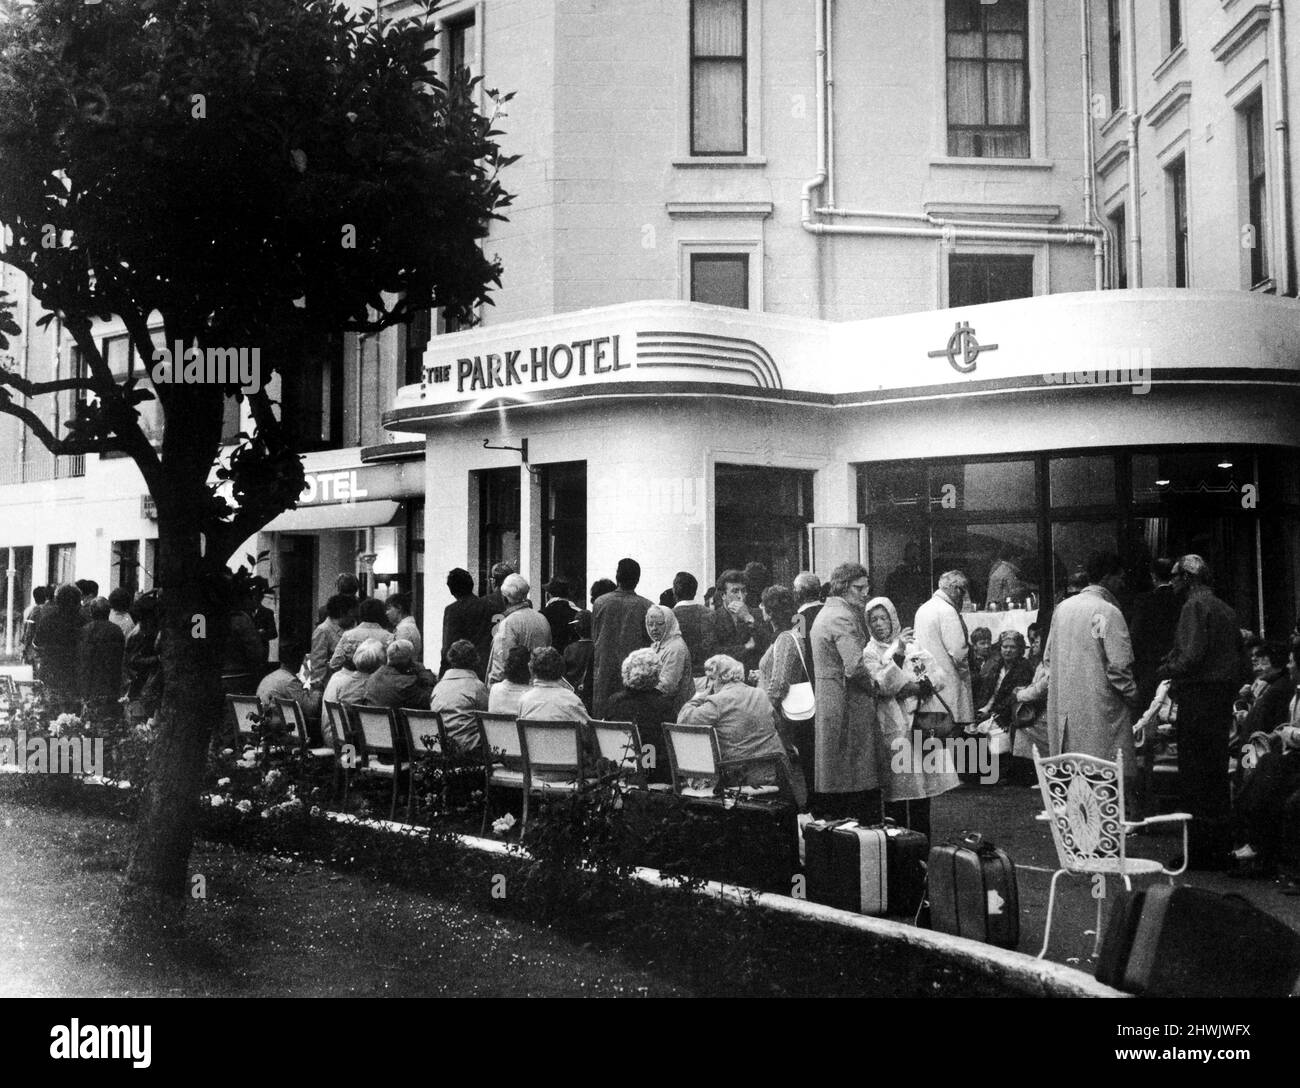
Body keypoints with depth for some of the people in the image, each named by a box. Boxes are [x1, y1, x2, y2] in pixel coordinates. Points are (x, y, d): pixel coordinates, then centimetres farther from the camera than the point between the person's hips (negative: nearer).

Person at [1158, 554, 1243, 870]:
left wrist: (1168, 669, -3)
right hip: (1223, 701, 9)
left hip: (1198, 698, -9)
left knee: (1194, 776, -4)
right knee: (1217, 775, 13)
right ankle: (1219, 850, 18)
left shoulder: (1195, 607, -10)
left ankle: (1199, 852, -3)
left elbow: (1192, 655, -20)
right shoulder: (1226, 610, 16)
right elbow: (1238, 657, 17)